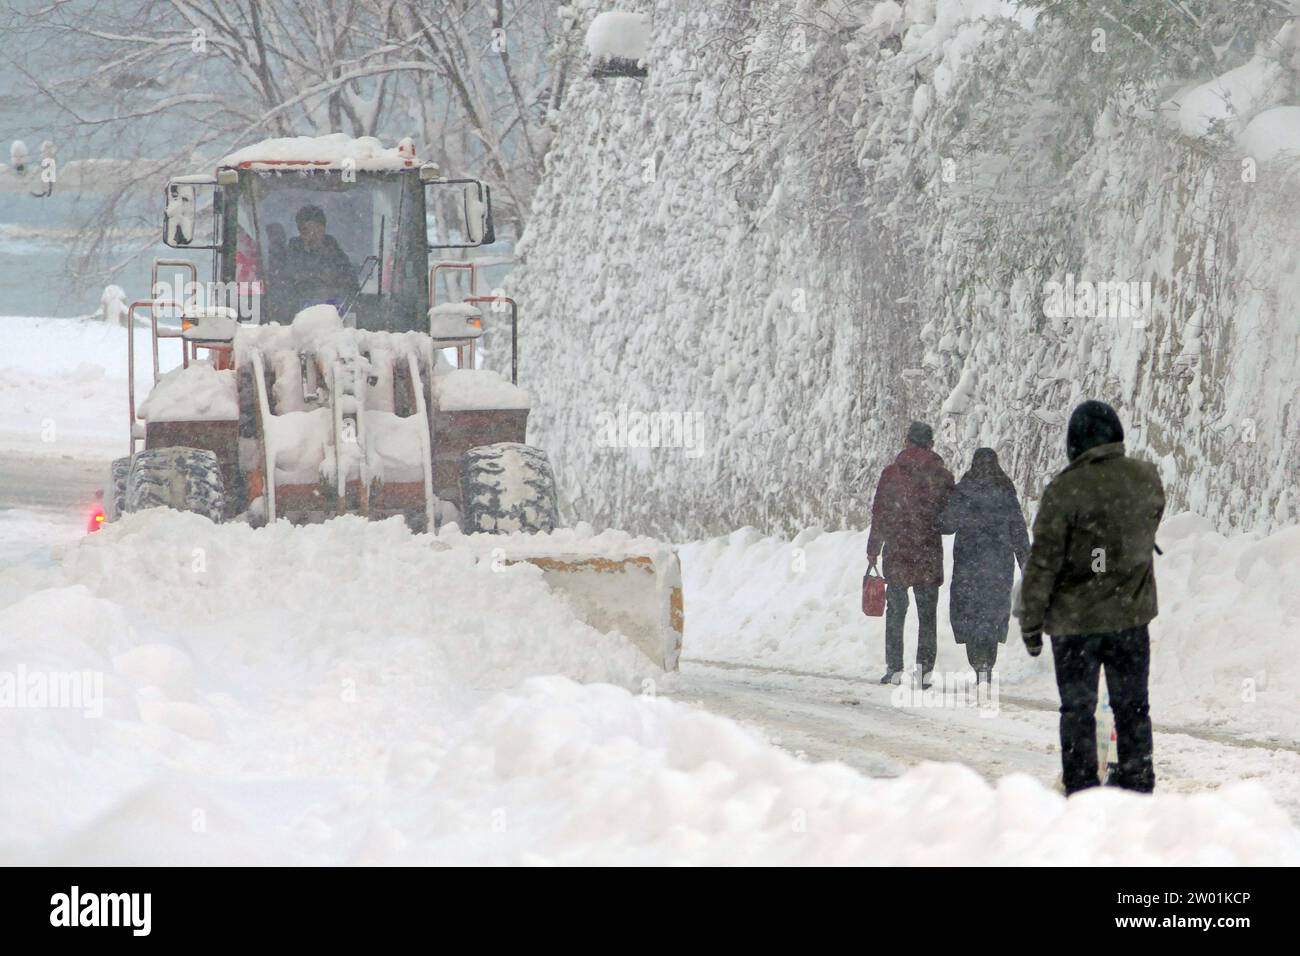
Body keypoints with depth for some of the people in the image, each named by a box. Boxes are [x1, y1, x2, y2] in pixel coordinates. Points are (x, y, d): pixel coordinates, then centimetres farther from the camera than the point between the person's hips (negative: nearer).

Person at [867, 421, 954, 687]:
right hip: (929, 555, 0)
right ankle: (924, 670, 0)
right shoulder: (942, 476, -3)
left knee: (895, 613, 8)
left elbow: (879, 514, -1)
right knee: (927, 615, 6)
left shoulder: (892, 473, -4)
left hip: (896, 554, 0)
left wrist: (873, 550, 6)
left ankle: (894, 668, 5)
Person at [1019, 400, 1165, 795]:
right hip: (1132, 614, 4)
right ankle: (1137, 781, 16)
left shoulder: (1066, 489, -16)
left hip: (1075, 618, -4)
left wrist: (1031, 620, -4)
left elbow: (1043, 562, -12)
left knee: (1077, 707, 5)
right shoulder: (1147, 480, -2)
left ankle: (1081, 787, 4)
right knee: (1132, 705, 13)